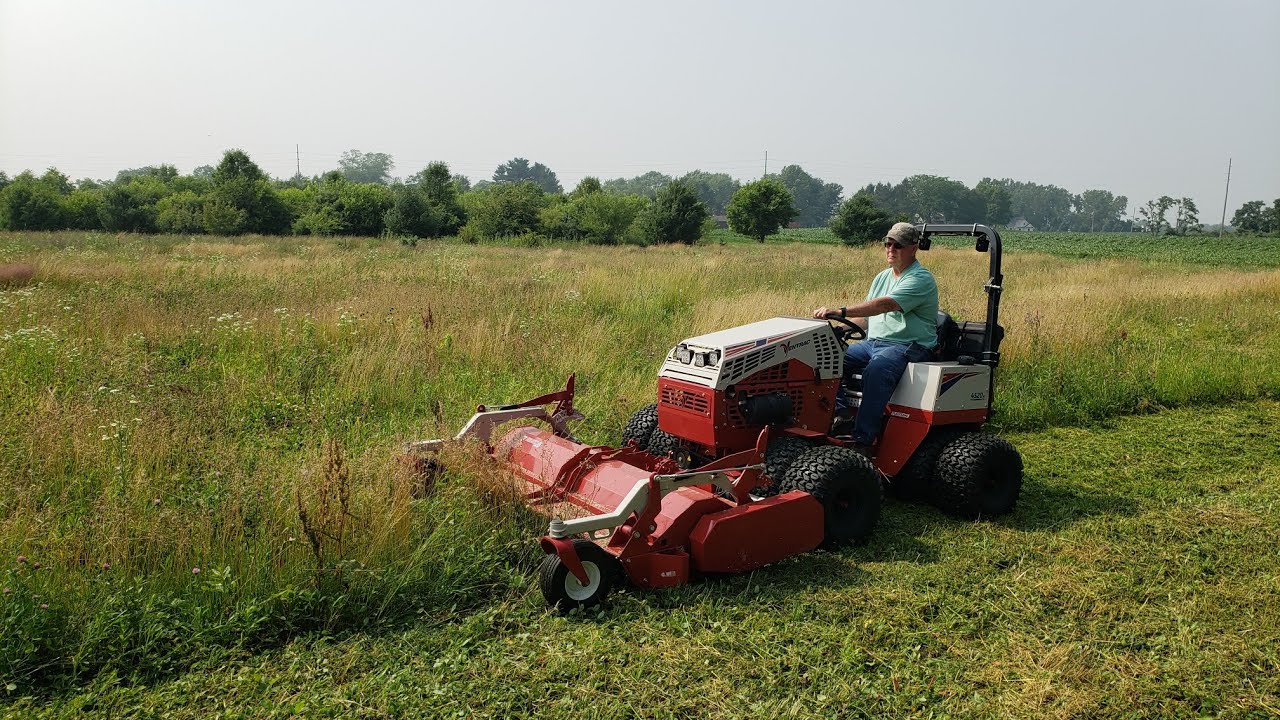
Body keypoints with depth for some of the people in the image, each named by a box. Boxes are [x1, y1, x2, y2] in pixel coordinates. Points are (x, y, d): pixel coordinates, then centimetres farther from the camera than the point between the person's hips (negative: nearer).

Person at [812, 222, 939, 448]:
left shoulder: (921, 279, -9)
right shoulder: (883, 277, 20)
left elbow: (886, 304, -25)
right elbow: (867, 317, 21)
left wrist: (841, 312, -34)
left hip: (907, 346, -8)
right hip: (873, 342, 8)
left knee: (877, 369, -38)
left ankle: (862, 439, -38)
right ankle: (840, 414, -15)